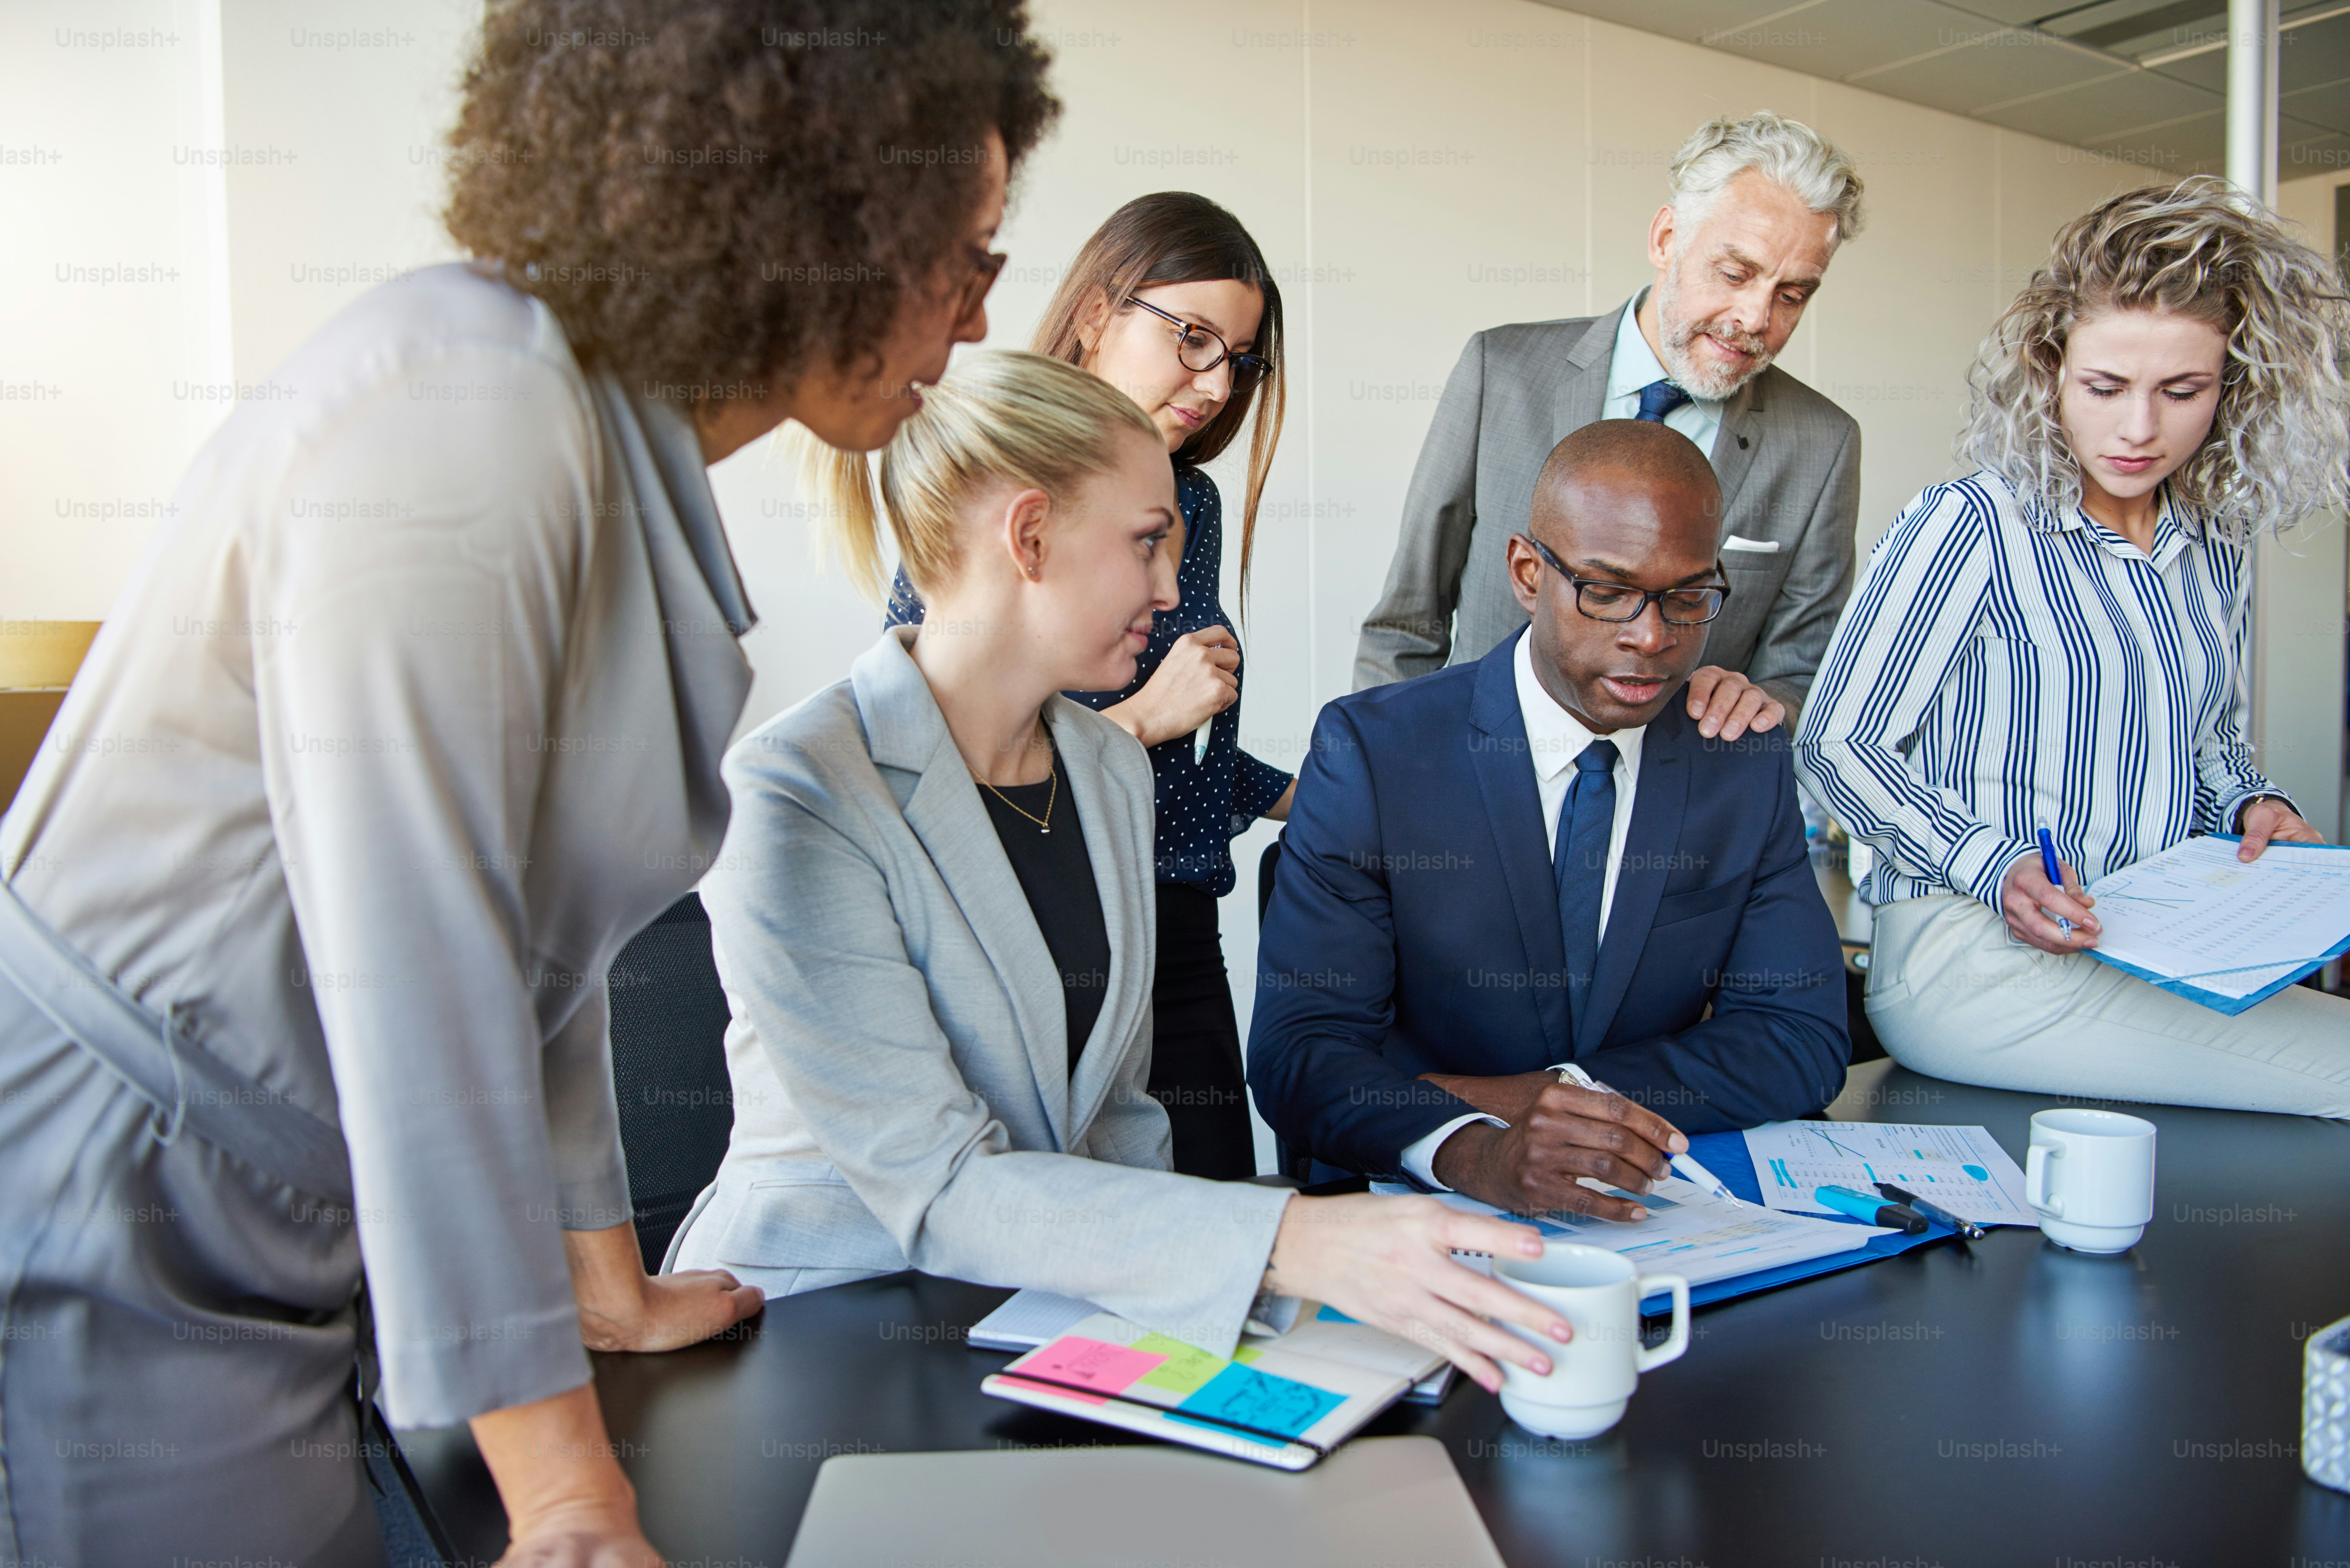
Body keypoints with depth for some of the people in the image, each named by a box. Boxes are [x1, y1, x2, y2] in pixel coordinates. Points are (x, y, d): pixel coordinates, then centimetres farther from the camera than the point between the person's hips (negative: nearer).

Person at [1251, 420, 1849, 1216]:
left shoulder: (1748, 764, 3)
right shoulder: (1369, 753, -8)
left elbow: (1805, 1039, 0)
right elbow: (1299, 1051, -14)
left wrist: (1545, 1096, -13)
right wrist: (1472, 1149, -35)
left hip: (1666, 1213, 3)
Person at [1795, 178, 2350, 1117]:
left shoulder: (2216, 549, 14)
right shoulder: (1970, 526, -6)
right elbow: (1837, 745, -6)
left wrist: (2252, 804, 5)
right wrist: (1995, 866, -19)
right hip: (1965, 954, -7)